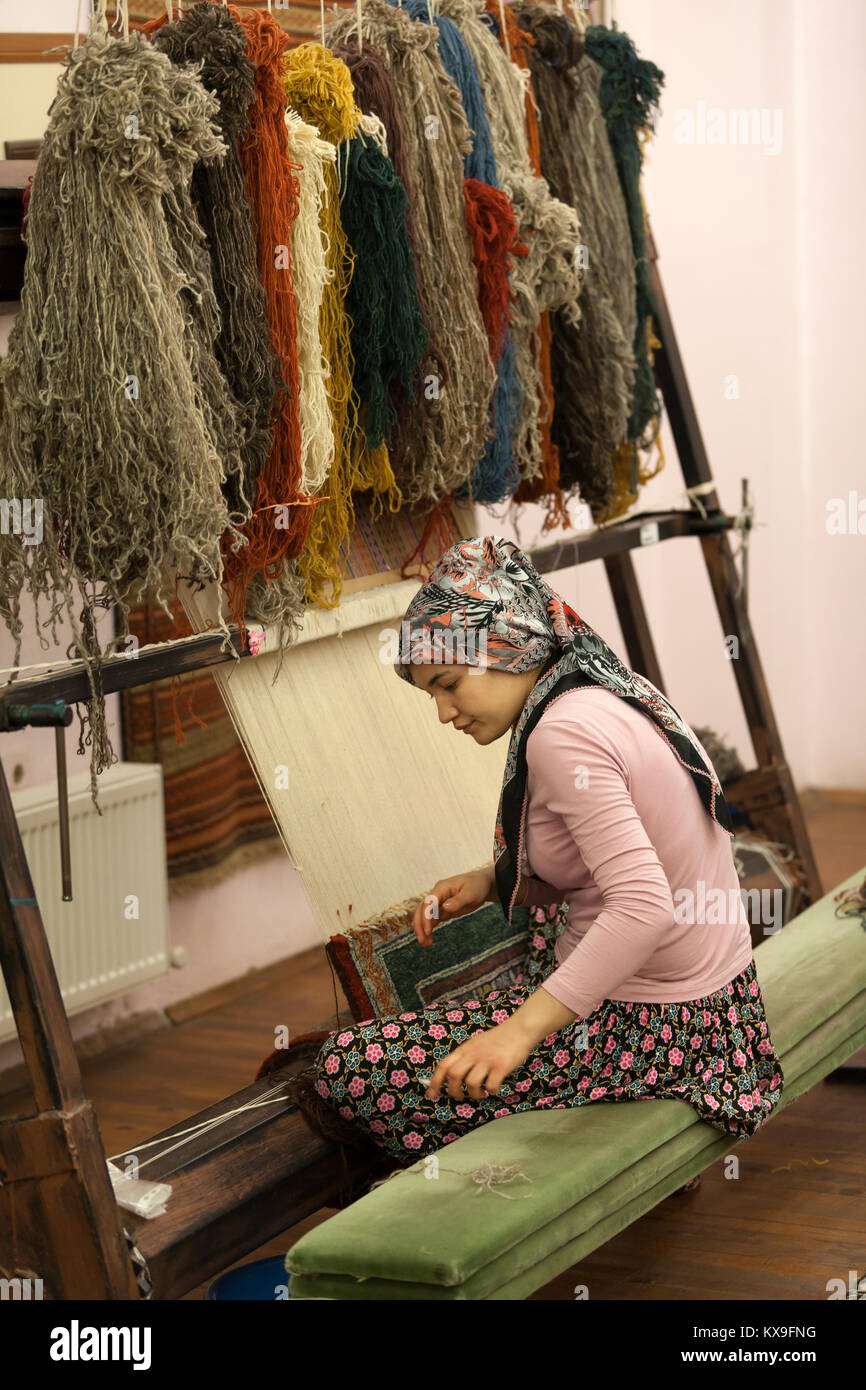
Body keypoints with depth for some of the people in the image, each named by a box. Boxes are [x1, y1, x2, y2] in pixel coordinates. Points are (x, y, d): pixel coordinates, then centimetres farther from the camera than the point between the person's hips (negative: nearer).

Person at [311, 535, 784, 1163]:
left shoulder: (564, 731, -21)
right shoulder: (615, 693, 8)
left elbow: (644, 905, -29)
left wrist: (520, 1032, -29)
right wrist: (491, 881, 8)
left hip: (647, 1019, -10)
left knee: (346, 1068, -8)